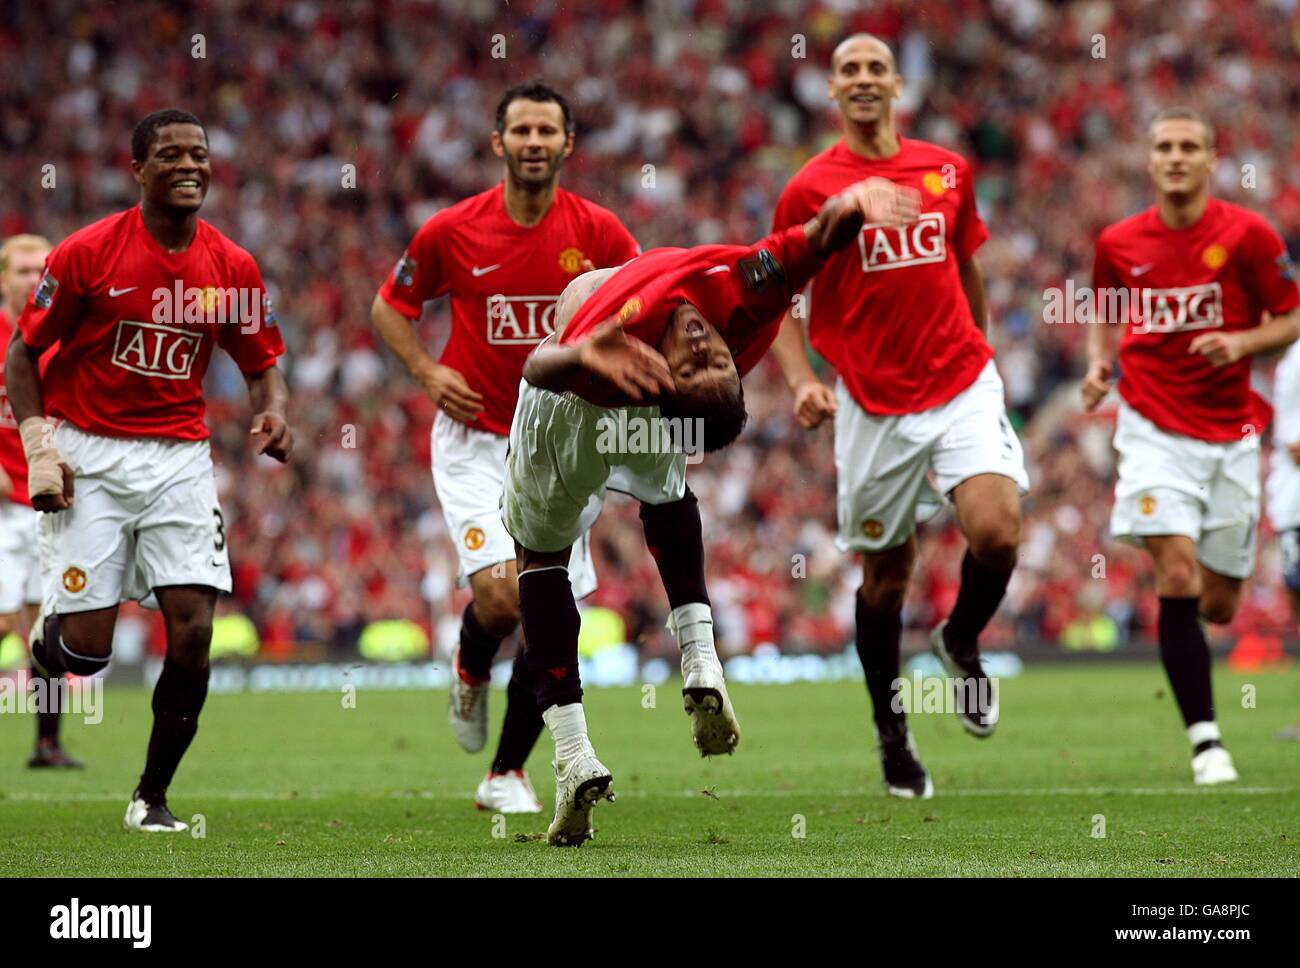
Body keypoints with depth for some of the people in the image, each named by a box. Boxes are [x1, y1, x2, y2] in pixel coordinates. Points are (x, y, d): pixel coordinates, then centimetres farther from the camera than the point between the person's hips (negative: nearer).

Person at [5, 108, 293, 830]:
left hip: (179, 458, 3)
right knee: (87, 647, -9)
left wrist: (272, 413, -9)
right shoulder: (88, 253, -8)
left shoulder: (232, 268, 2)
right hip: (89, 456, -3)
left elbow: (261, 364, 14)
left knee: (192, 632, -10)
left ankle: (152, 797, 6)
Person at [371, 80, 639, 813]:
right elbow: (391, 305, 8)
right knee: (502, 592, -20)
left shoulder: (599, 233, -5)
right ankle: (471, 674, 16)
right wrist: (428, 372, -7)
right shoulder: (452, 232, -7)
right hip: (477, 441, -2)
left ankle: (508, 774, 16)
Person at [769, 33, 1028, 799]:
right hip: (873, 405, -1)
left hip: (963, 384, 2)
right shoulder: (811, 189, -2)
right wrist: (802, 381, -11)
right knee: (886, 576, 6)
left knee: (997, 530, -20)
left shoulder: (948, 171, 7)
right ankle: (892, 735, 24)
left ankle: (962, 643, 12)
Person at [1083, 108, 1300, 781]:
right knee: (1177, 572, -19)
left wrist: (1242, 343, -17)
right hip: (1154, 429, 0)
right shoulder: (1118, 243, 1)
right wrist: (1099, 365, 0)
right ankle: (1204, 737, -14)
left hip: (1231, 434, 1)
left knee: (1218, 605, 4)